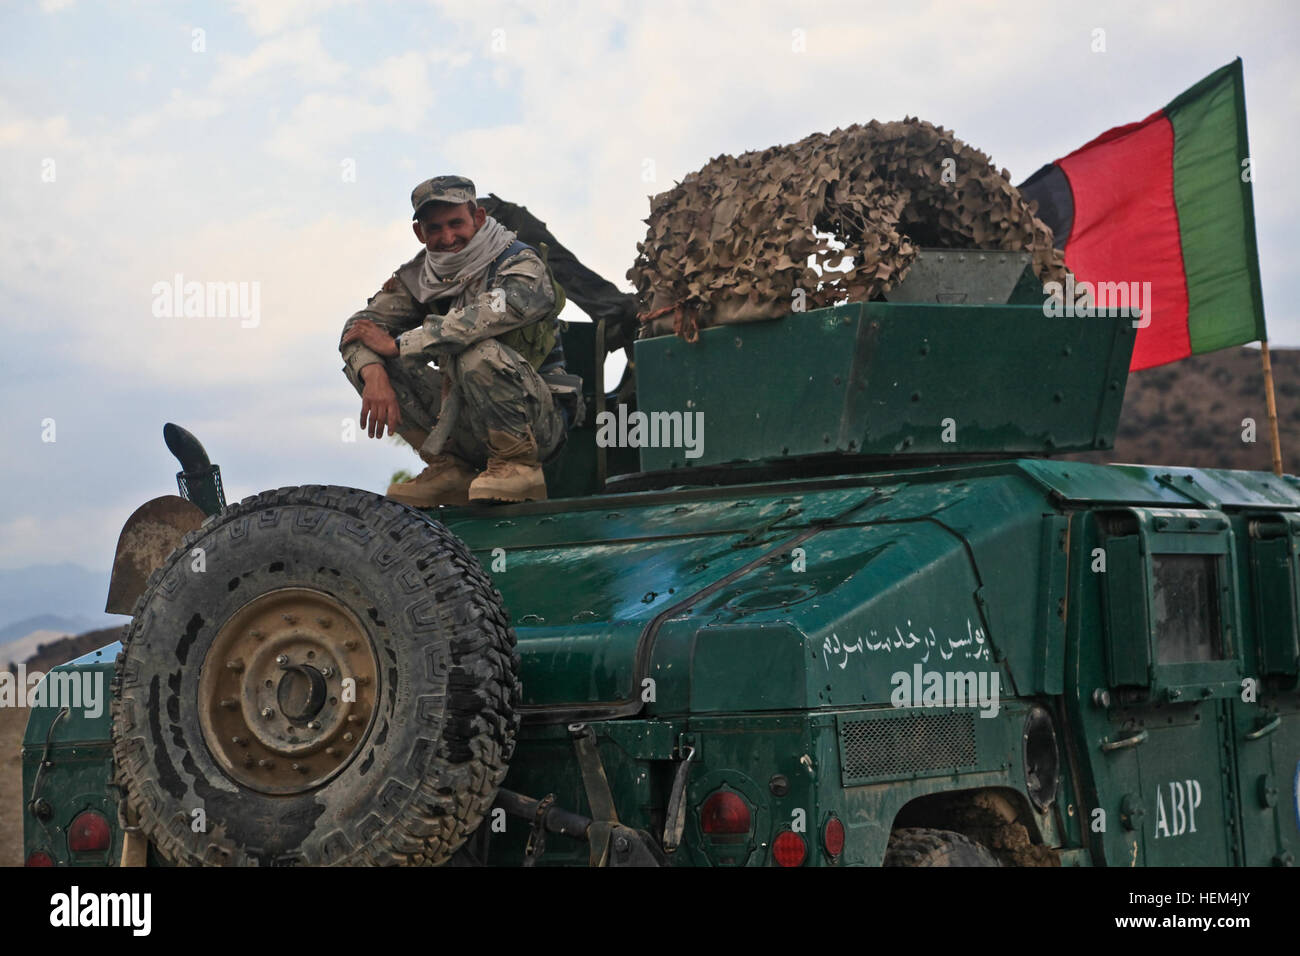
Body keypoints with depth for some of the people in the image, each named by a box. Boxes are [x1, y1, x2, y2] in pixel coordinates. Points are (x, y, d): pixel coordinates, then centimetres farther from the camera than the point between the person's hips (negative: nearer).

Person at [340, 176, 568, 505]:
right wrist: (373, 374, -24)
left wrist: (395, 344, -24)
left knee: (478, 352, -34)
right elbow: (361, 325, -1)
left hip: (535, 422, -6)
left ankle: (519, 464, -16)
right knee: (367, 360, -6)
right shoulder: (419, 275, 6)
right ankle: (447, 469, -4)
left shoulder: (522, 266, -13)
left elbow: (480, 321, -32)